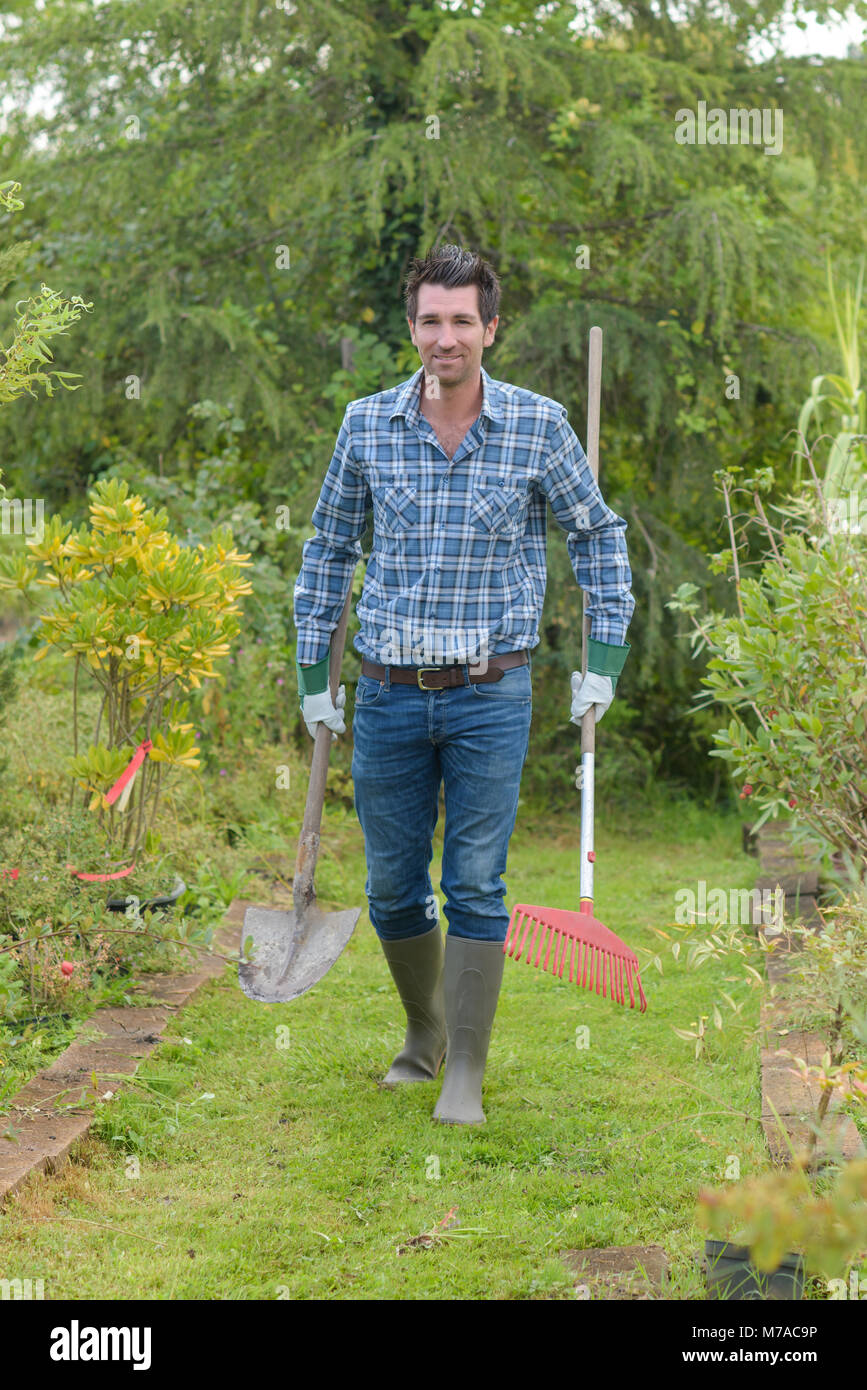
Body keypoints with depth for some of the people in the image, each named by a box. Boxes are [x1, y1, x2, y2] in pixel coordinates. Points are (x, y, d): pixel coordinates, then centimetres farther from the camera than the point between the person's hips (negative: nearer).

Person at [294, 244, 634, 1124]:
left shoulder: (538, 425, -4)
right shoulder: (367, 424, 0)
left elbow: (598, 534, 9)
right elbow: (329, 547, 11)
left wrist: (605, 657, 3)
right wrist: (313, 672, 8)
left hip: (491, 695, -2)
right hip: (389, 693, 2)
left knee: (476, 888, -2)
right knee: (392, 888, 10)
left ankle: (465, 1075, 6)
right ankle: (425, 1031, 33)